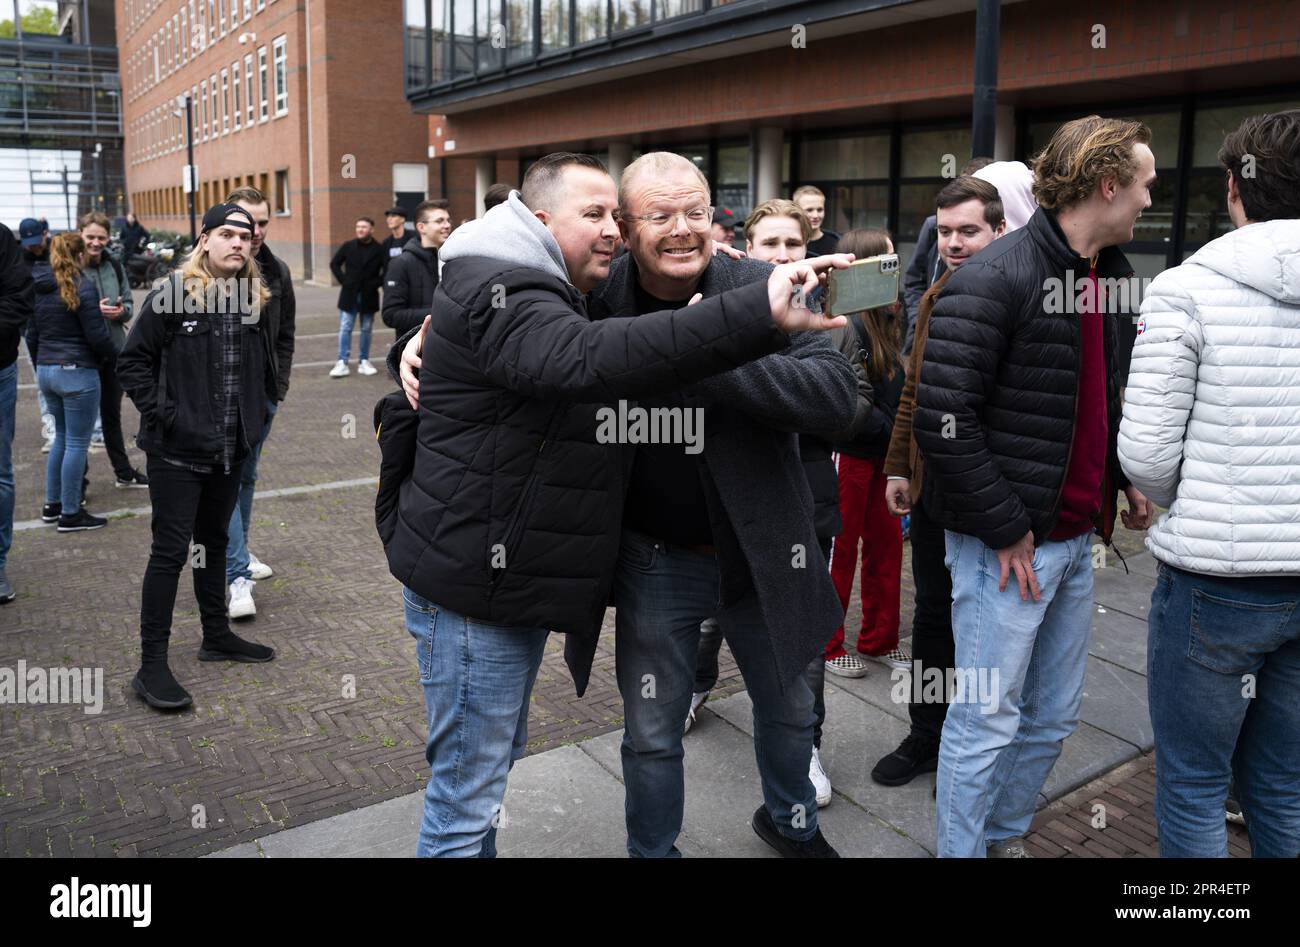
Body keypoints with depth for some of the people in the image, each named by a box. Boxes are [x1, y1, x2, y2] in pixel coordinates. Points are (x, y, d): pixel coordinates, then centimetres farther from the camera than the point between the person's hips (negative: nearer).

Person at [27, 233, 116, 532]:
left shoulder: (38, 288, 10)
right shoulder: (81, 286, -13)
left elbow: (32, 335, 15)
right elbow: (96, 334, -15)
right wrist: (110, 356, 4)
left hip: (46, 370, 8)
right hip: (77, 372, -8)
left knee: (61, 437, 20)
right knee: (77, 443, 0)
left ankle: (52, 505, 26)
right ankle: (70, 514, 5)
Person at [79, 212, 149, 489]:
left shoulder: (114, 265, 3)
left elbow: (129, 301, 11)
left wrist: (121, 311, -11)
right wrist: (93, 311, -22)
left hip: (113, 350, 5)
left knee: (112, 413, 19)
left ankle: (124, 473, 31)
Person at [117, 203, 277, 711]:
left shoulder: (252, 300, 7)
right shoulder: (171, 296, -11)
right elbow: (132, 363, -9)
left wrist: (256, 414, 10)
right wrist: (161, 413, -15)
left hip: (229, 448, 6)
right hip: (178, 450, -6)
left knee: (214, 542, 18)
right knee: (170, 551, -3)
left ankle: (216, 635, 33)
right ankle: (152, 665, 6)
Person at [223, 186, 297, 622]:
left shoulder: (277, 272, 7)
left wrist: (279, 387, 8)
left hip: (262, 394, 5)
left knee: (246, 476, 16)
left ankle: (237, 554, 30)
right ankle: (239, 574, -8)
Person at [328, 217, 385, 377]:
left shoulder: (379, 249, -4)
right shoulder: (348, 246, 2)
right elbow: (334, 264, 9)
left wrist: (377, 283, -12)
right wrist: (343, 280, -2)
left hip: (369, 296, -1)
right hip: (349, 295, 1)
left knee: (366, 330, 9)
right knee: (345, 329, -1)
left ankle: (364, 362, 18)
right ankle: (342, 363, 0)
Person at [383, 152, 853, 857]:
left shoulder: (541, 296, 14)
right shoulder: (502, 298, -22)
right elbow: (589, 358, -42)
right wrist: (760, 315, -50)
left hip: (514, 582, 11)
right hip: (474, 591, -10)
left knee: (498, 755, 25)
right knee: (468, 787, 2)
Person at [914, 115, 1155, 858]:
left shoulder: (1105, 275, 11)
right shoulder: (991, 282, -16)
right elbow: (943, 421, -22)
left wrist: (1128, 478, 10)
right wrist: (1004, 529, -18)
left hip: (1076, 538, 8)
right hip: (1008, 545, -8)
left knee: (1054, 717, 19)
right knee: (988, 723, 5)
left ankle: (1005, 837, 38)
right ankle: (961, 848, 24)